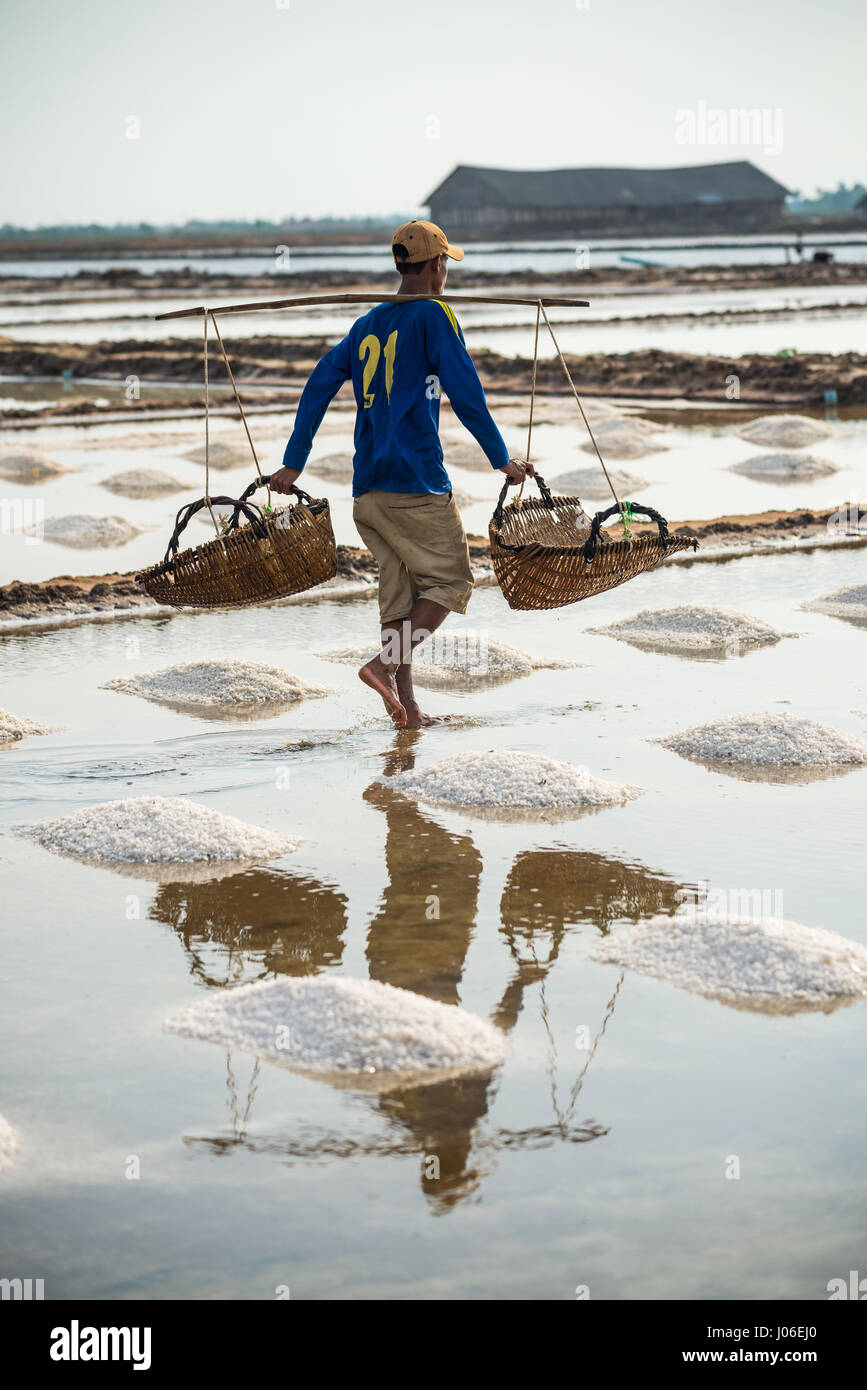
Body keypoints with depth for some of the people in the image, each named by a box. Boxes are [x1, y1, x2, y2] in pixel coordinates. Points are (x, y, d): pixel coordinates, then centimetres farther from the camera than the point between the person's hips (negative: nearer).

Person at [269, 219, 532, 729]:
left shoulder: (368, 324, 16)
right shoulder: (433, 315, -5)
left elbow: (319, 385, 12)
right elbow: (466, 393, -11)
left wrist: (294, 464, 13)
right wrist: (502, 459, -3)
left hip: (367, 487, 7)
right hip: (417, 484, -7)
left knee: (399, 588, 11)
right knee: (451, 580, 3)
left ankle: (406, 705, 9)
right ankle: (386, 662, -14)